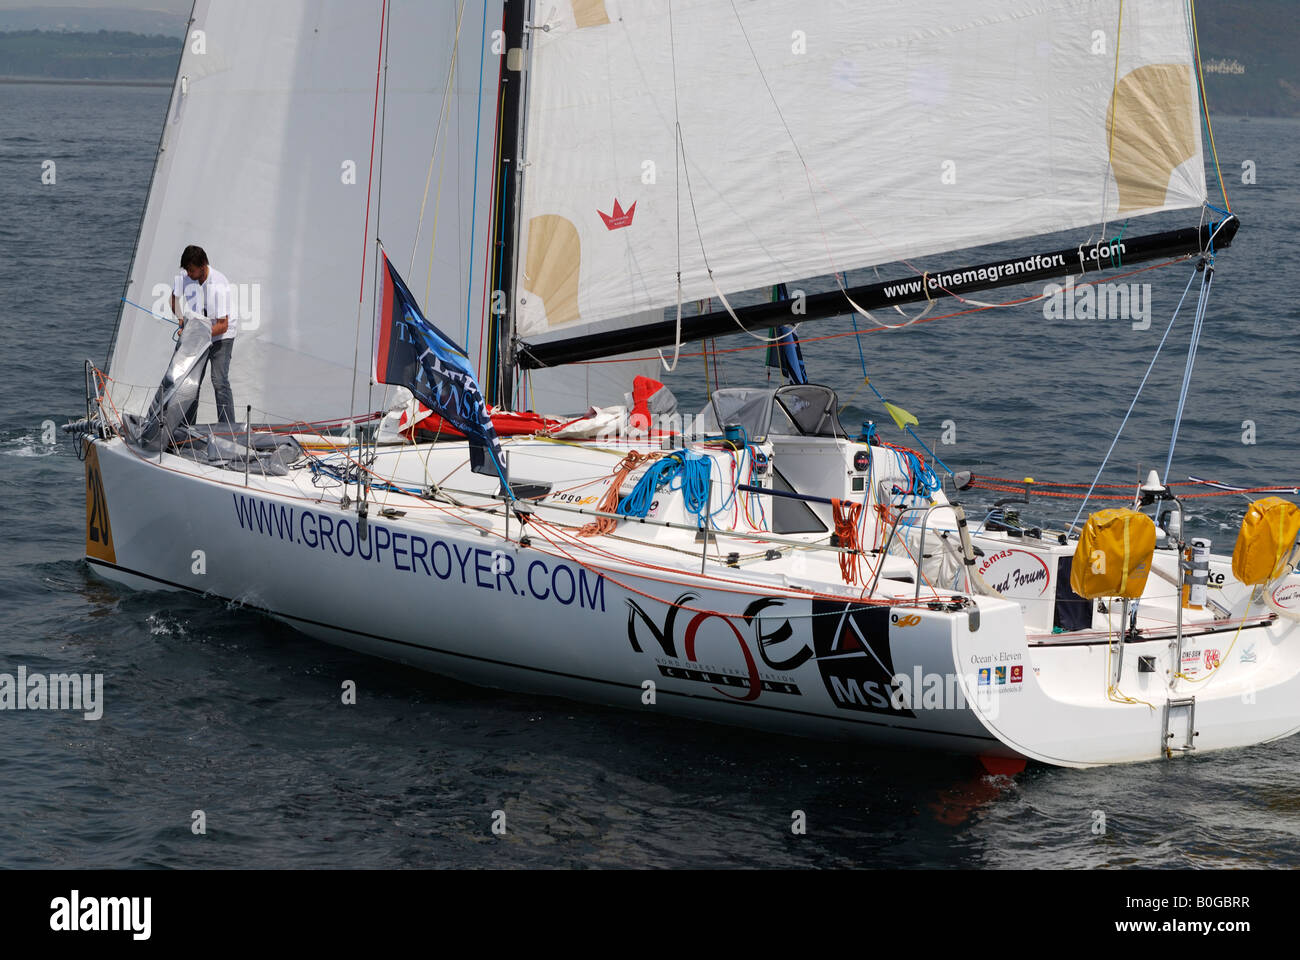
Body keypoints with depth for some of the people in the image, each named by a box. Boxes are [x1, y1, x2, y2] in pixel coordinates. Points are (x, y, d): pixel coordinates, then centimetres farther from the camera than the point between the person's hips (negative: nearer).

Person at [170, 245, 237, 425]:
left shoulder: (219, 285, -28)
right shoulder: (184, 278, -12)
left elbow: (223, 326, -27)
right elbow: (175, 295, 12)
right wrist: (181, 319, -1)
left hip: (221, 336, -5)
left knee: (219, 381, -14)